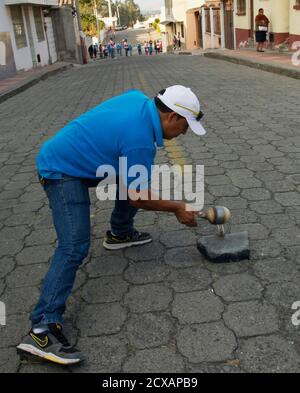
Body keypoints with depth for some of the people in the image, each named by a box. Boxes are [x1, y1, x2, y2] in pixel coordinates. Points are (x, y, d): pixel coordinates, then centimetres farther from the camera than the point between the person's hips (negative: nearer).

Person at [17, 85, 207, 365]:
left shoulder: (138, 99, -1)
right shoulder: (140, 141, -26)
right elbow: (138, 197, -18)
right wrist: (177, 208, -5)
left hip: (75, 156, 10)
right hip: (62, 172, -10)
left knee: (134, 176, 16)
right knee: (74, 246, -21)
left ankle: (119, 233, 33)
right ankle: (42, 328, -25)